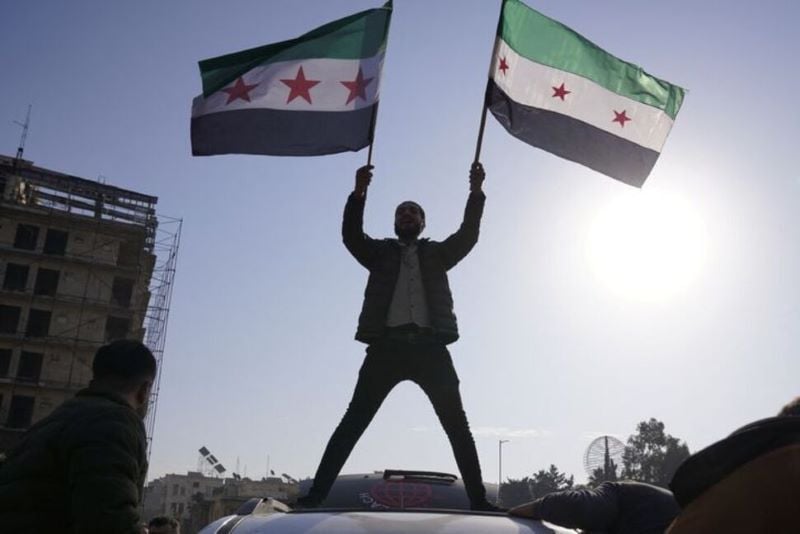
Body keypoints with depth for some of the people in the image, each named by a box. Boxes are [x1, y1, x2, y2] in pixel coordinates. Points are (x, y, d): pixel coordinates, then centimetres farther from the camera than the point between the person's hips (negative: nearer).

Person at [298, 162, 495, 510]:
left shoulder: (438, 253, 22)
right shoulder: (381, 252, 19)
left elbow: (468, 236, 7)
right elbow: (351, 236, 2)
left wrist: (476, 193, -6)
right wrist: (359, 193, -12)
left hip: (430, 346, 1)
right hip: (387, 345, -1)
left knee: (457, 426, -2)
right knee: (352, 422, -6)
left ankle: (478, 500, 3)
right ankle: (316, 494, -6)